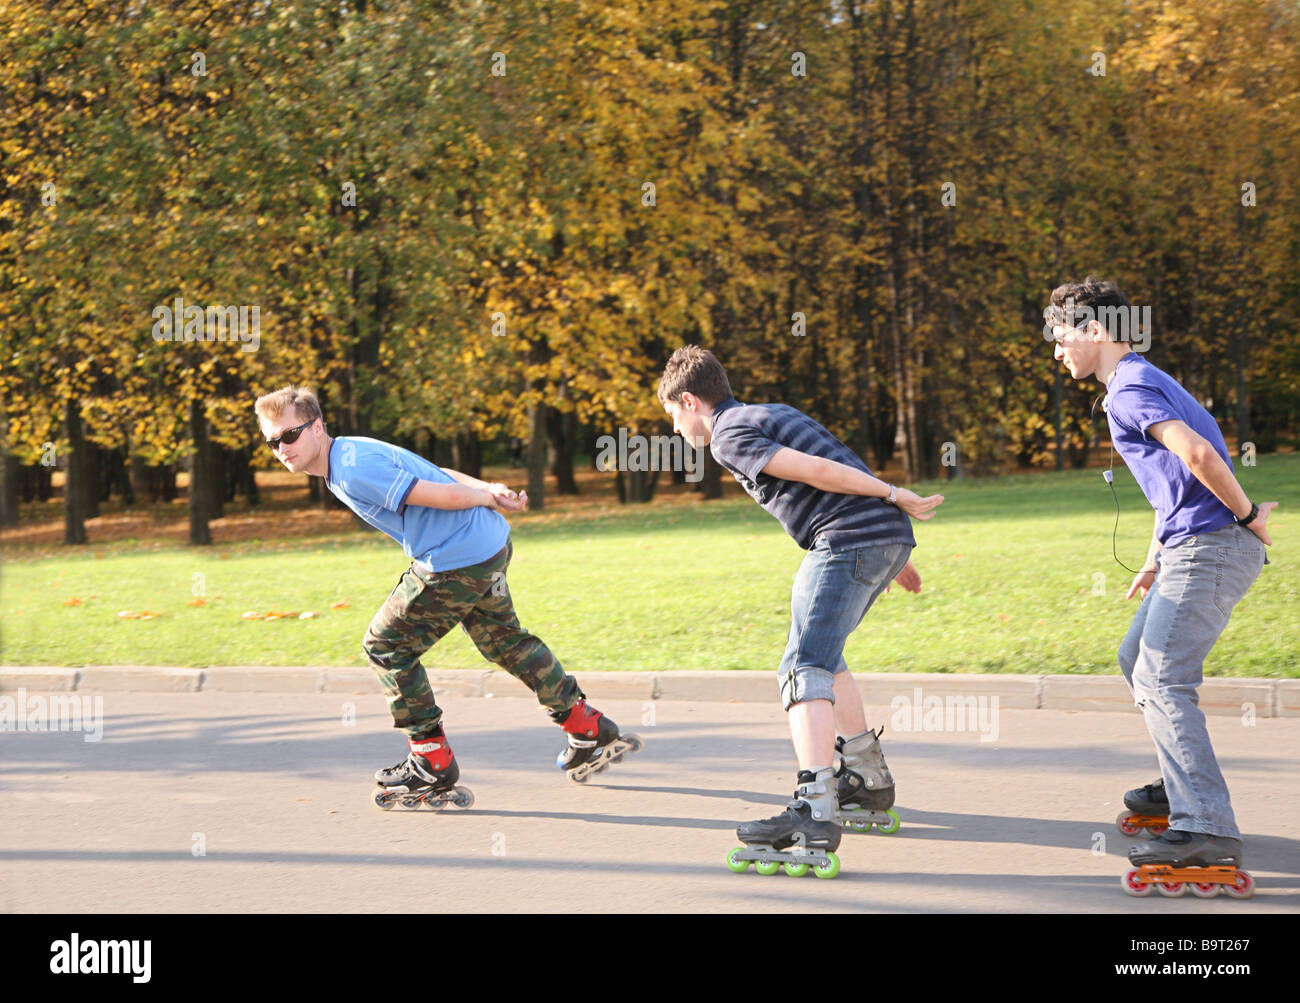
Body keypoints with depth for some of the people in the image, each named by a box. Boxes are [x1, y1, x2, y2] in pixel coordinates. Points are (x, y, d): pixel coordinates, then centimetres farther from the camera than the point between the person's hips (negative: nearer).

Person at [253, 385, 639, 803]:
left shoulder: (353, 472, -21)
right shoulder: (351, 454, 11)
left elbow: (443, 495, -21)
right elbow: (436, 474, 13)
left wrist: (487, 499, -3)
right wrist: (491, 491, 2)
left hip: (458, 562, -10)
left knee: (384, 647, 3)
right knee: (503, 640, 28)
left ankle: (432, 761, 9)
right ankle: (589, 730, 38)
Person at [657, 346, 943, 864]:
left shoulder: (727, 436, -2)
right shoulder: (770, 414, 27)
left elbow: (813, 469, -13)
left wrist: (893, 496, -9)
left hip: (848, 542, -9)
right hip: (890, 537, 9)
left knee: (804, 670, -16)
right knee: (821, 656, 27)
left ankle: (814, 812, -31)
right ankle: (869, 777, 33)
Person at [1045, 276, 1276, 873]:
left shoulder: (1129, 391, -12)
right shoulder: (1143, 382, 22)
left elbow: (1197, 454, -27)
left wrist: (1245, 514, -15)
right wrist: (1154, 561, 26)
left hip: (1209, 549, -11)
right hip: (1189, 550, 11)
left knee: (1163, 681, -16)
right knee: (1137, 661, 23)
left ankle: (1208, 830, -24)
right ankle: (1182, 787, 34)